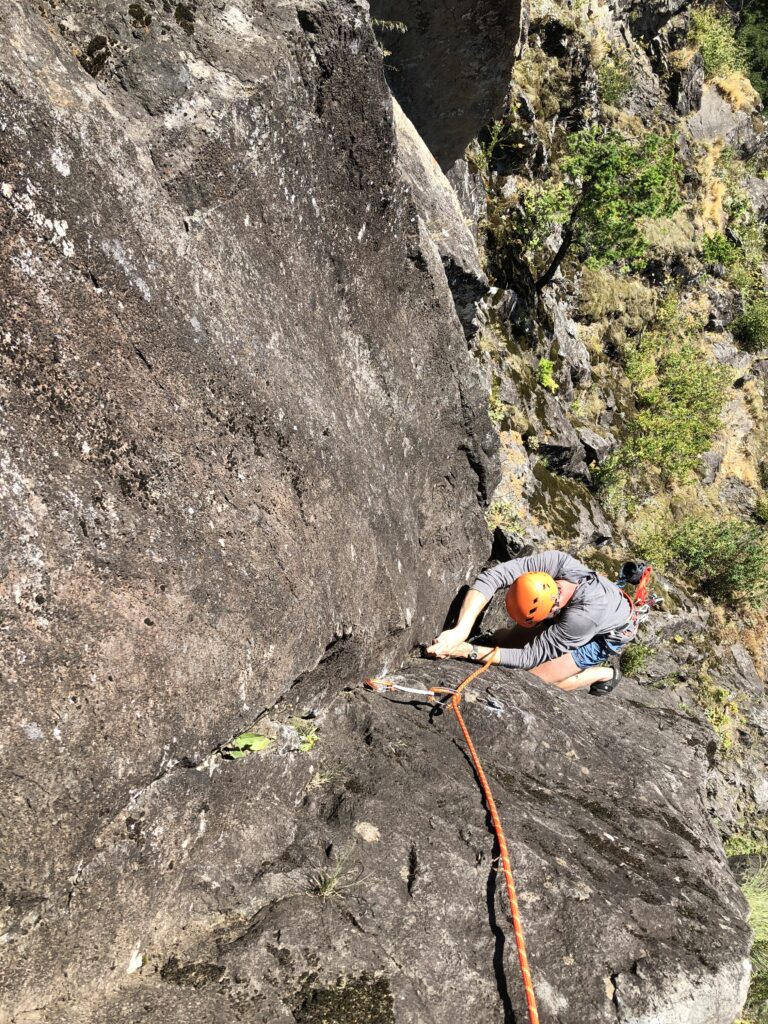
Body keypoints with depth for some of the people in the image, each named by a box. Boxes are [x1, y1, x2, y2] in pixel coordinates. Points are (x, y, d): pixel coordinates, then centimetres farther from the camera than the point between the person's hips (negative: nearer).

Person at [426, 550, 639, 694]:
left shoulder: (585, 615, -46)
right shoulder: (556, 562, -37)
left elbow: (530, 657, -37)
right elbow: (492, 576, -43)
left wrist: (468, 651, -45)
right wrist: (461, 631, -54)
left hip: (605, 635, -5)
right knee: (503, 640, -2)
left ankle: (606, 673, 8)